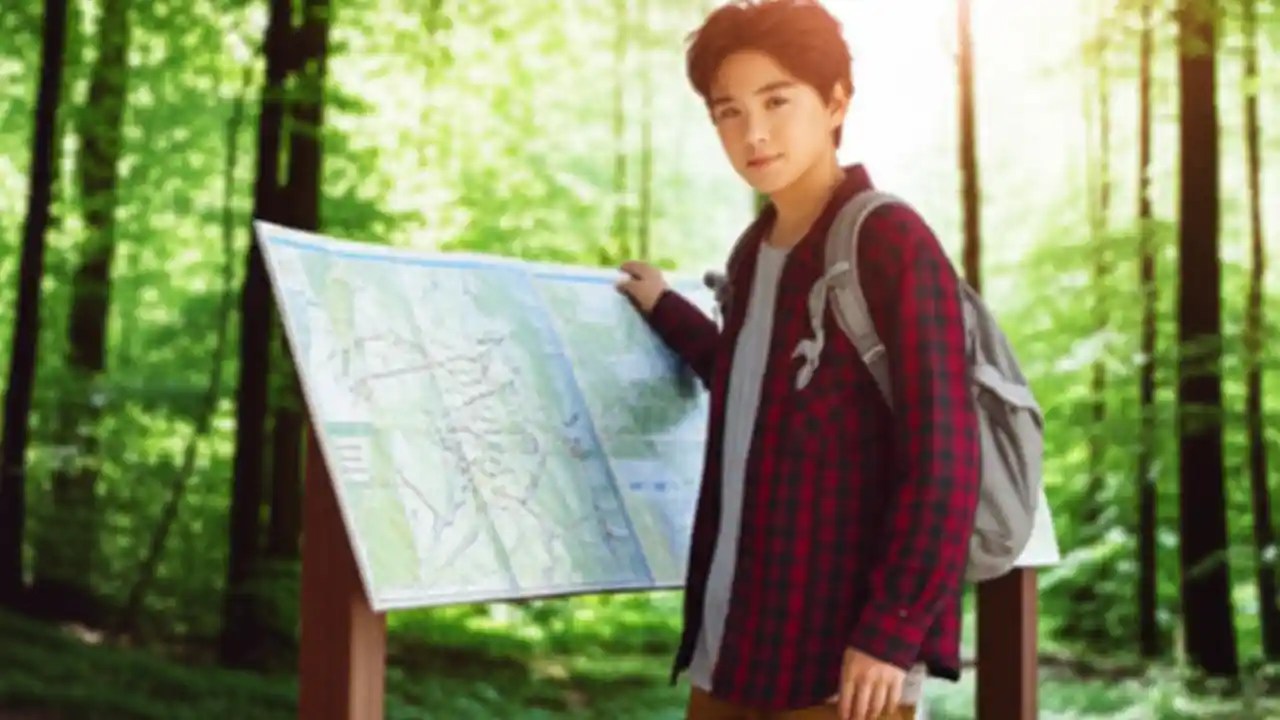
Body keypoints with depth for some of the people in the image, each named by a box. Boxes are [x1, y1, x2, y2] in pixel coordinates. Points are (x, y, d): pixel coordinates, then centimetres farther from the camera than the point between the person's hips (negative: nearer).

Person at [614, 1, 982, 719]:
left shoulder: (893, 244, -10)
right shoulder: (754, 253, 13)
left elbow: (941, 458, -14)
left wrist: (893, 629, -17)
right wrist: (666, 313, 30)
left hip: (839, 662, -8)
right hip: (730, 649, 8)